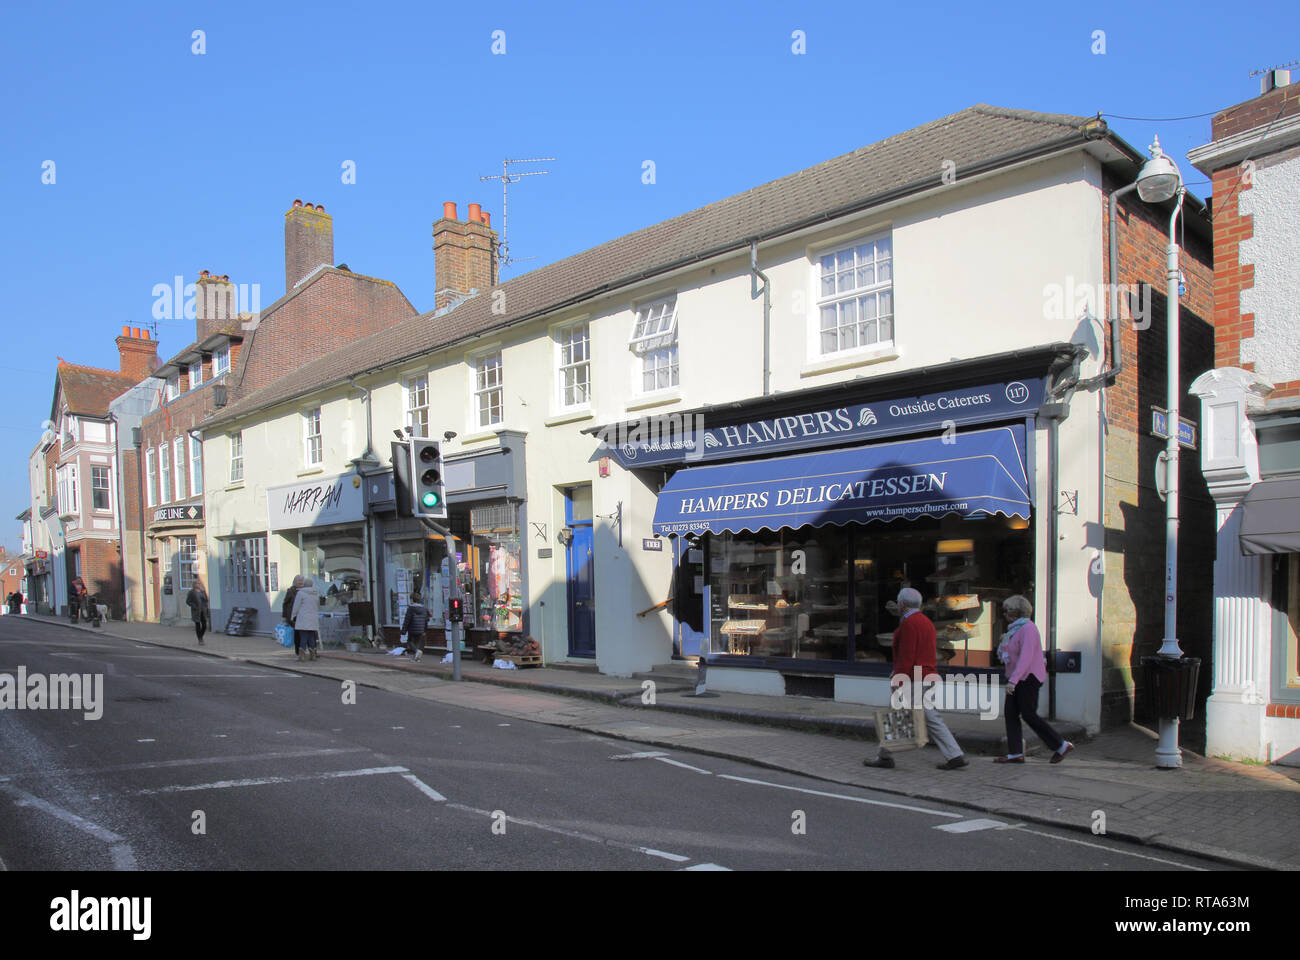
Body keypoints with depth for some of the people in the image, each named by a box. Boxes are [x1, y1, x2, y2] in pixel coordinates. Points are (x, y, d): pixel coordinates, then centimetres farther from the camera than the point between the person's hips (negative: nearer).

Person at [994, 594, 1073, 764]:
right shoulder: (1016, 629, 13)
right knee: (1010, 713, 3)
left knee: (1029, 715, -6)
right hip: (1017, 678, 10)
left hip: (1028, 678, -10)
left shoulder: (1027, 628, -17)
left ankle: (1061, 745, 7)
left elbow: (1026, 656, -27)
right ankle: (1015, 753, 4)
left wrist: (1013, 680, -32)